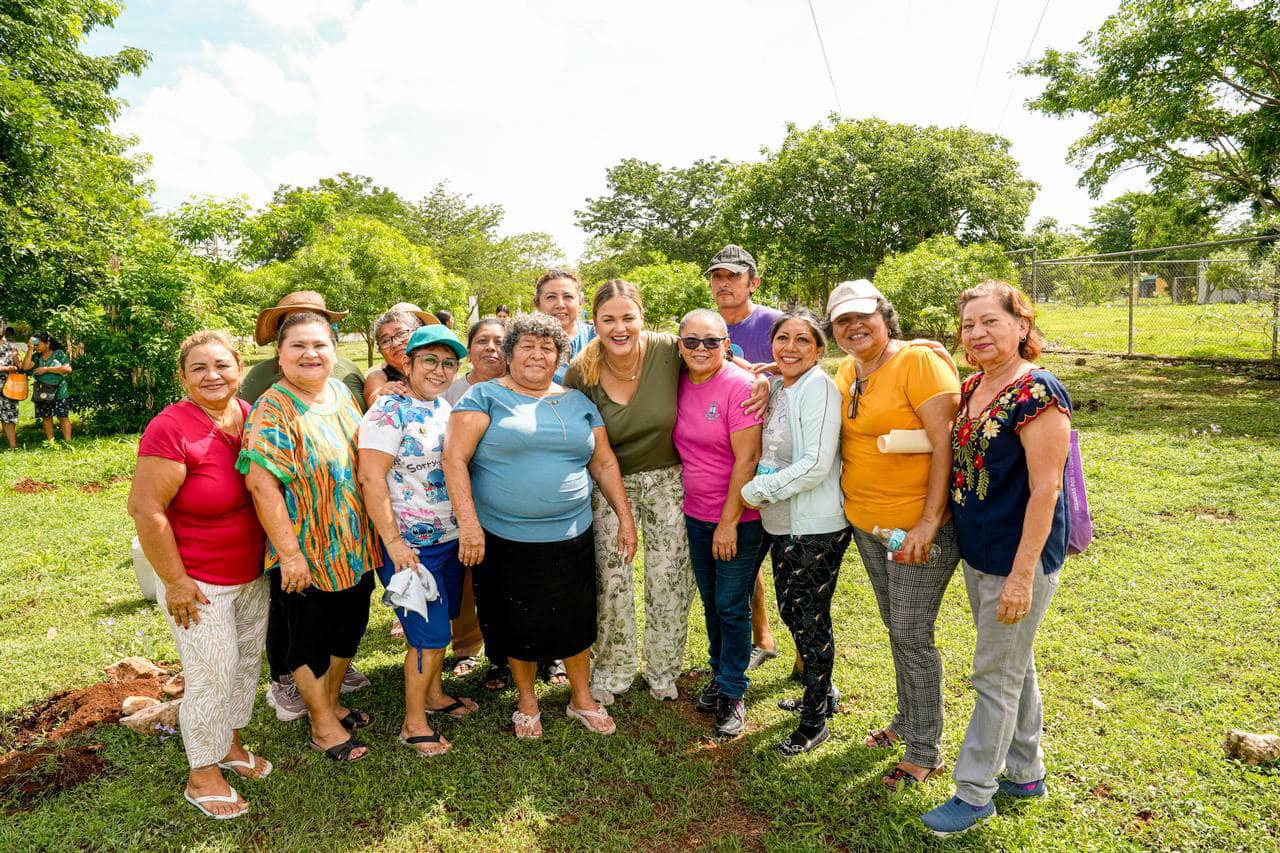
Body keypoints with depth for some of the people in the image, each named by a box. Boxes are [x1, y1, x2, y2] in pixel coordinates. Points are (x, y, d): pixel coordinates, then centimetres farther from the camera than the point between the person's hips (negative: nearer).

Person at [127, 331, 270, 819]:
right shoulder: (172, 429, -21)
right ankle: (202, 776, 26)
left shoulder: (251, 417, -2)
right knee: (213, 677, 5)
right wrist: (174, 581, -17)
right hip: (199, 583, -6)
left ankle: (230, 745, 42)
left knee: (247, 661, 19)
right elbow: (144, 508, -21)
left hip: (253, 575, 6)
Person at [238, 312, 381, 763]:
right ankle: (322, 725, 31)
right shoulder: (273, 411, -20)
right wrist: (289, 553, -23)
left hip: (353, 547, 7)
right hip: (307, 553, -7)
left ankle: (332, 702, 43)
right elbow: (262, 485, -23)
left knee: (348, 627, 21)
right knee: (311, 638, 12)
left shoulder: (342, 392, 3)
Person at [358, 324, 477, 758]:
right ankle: (413, 723, 17)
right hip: (411, 545, -7)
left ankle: (434, 694, 39)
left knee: (439, 623, 20)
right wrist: (394, 543, -22)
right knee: (430, 634, -1)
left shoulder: (445, 409, 8)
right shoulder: (390, 410, -16)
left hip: (450, 539, 7)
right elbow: (371, 479, -21)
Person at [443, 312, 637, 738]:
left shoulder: (578, 403, 9)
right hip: (504, 539, -2)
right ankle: (527, 702, 36)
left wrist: (625, 517, 8)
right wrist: (468, 522, -18)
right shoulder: (485, 396, -4)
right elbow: (455, 457, -11)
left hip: (570, 538, 3)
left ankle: (582, 699, 34)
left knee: (575, 623, 11)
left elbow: (604, 464, 12)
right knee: (518, 625, 11)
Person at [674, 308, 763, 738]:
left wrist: (729, 521, -18)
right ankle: (719, 675, 36)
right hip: (696, 515, 6)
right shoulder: (680, 384, 2)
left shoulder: (739, 386, -18)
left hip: (738, 518, -6)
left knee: (733, 606, 4)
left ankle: (732, 693, 21)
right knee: (711, 602, 18)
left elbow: (746, 459, -19)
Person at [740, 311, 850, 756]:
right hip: (781, 523, 8)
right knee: (791, 611, 19)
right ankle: (821, 693, 41)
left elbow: (816, 464, -23)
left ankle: (815, 721, 22)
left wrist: (756, 491, -16)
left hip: (817, 528, -8)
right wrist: (761, 485, 0)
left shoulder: (818, 387, -16)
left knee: (812, 620, 4)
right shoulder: (776, 388, 8)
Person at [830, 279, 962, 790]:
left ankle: (925, 752, 19)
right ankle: (908, 719, 40)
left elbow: (945, 443, -20)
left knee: (912, 636, 0)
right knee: (895, 627, 20)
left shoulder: (919, 362, -16)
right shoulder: (846, 373, 6)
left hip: (919, 526, -7)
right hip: (866, 523, 7)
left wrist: (929, 523, -24)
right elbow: (847, 440, 21)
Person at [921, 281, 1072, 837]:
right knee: (1015, 665, 21)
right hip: (978, 555, 8)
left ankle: (974, 793, 20)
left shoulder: (1037, 392, -19)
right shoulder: (973, 388, 5)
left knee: (997, 675, 5)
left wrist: (1022, 576, -22)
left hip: (1018, 560, -8)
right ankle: (1025, 773, 38)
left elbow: (1045, 488, -22)